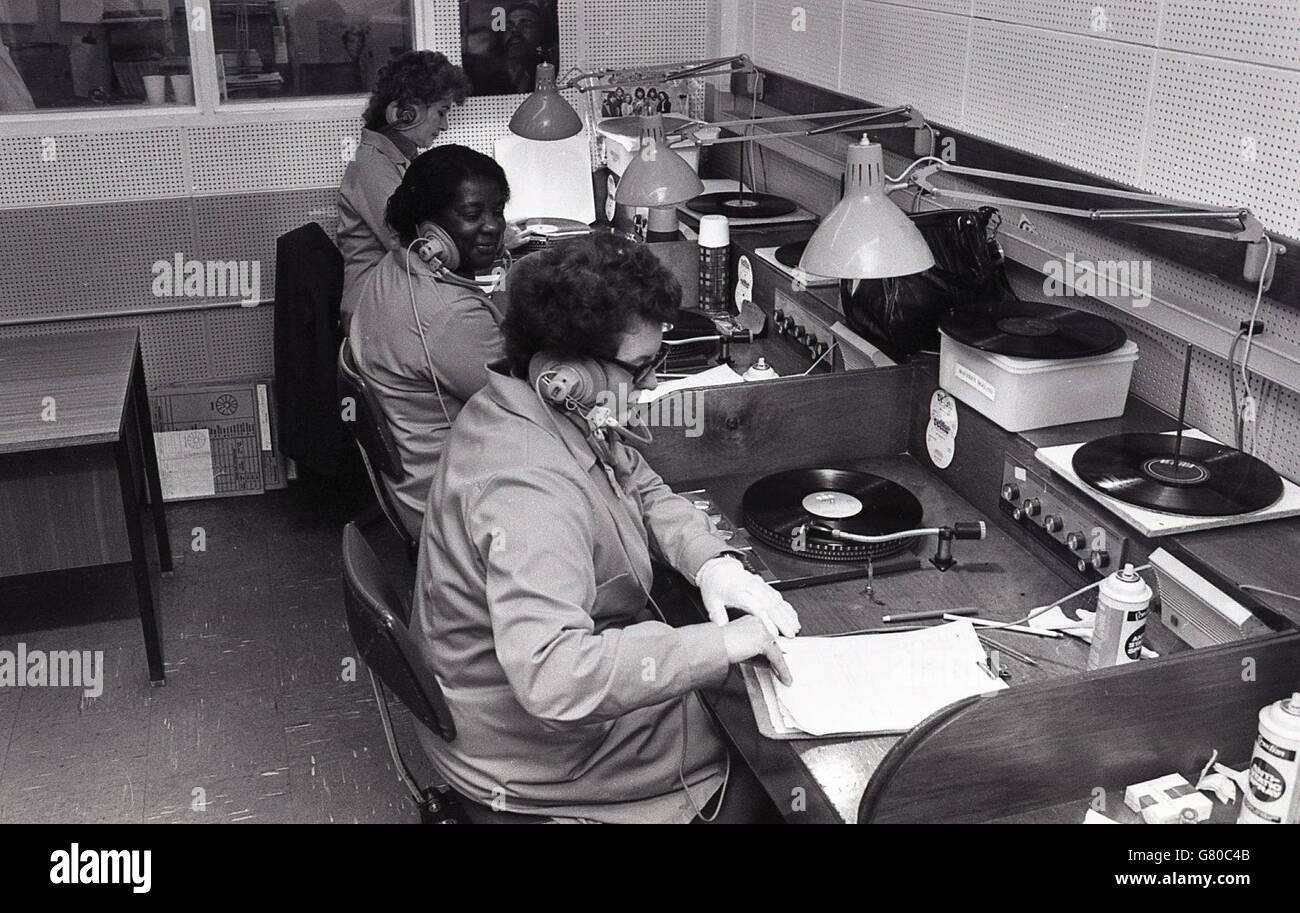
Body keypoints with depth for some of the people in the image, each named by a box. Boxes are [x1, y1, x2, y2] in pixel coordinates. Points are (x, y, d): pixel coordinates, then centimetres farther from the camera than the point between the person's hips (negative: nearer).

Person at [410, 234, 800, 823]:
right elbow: (553, 678, -46)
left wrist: (711, 562, -10)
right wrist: (721, 645, -40)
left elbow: (639, 486, 9)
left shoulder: (555, 412, -4)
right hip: (536, 764, -9)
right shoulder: (526, 490, -38)